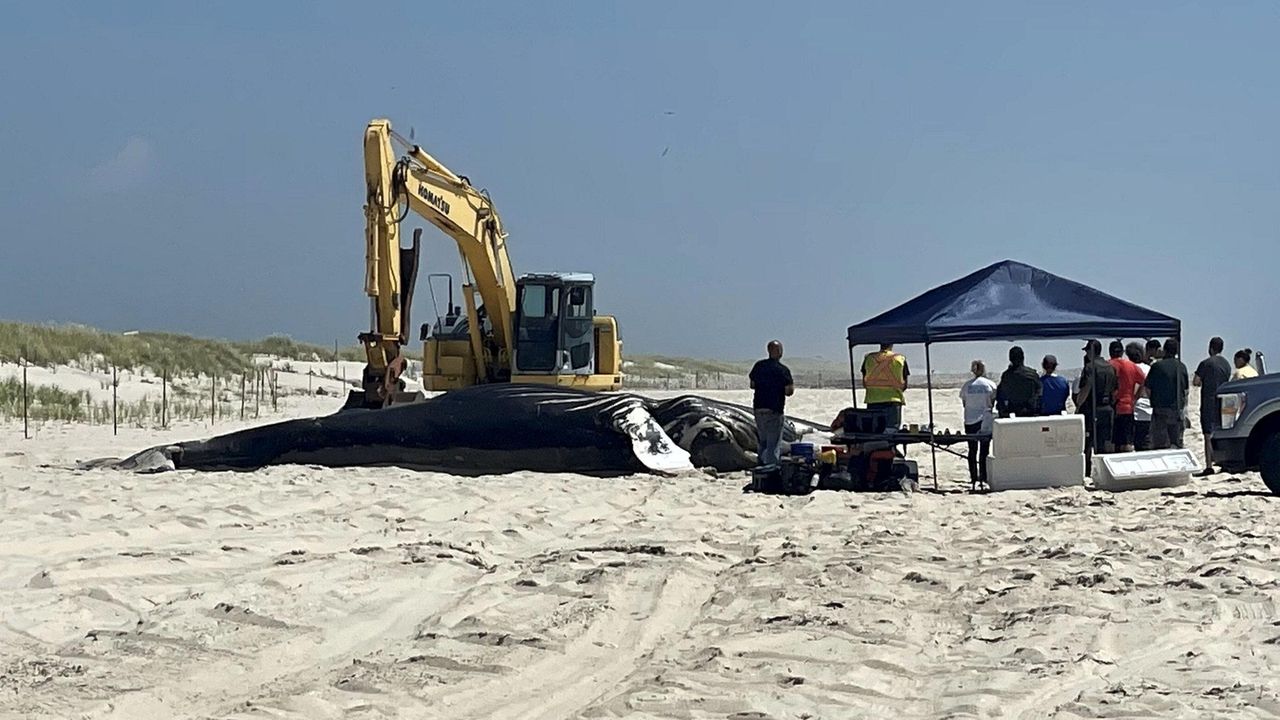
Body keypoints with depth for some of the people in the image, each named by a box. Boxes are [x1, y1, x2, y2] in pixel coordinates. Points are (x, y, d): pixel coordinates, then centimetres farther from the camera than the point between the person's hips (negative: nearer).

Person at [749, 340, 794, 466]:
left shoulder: (758, 366, 3)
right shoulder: (783, 370, -12)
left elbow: (752, 385, 13)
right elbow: (789, 392, -13)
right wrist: (792, 385, 8)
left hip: (758, 408, 5)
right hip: (774, 410, -5)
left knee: (763, 442, 19)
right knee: (773, 444, 0)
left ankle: (761, 465, 20)